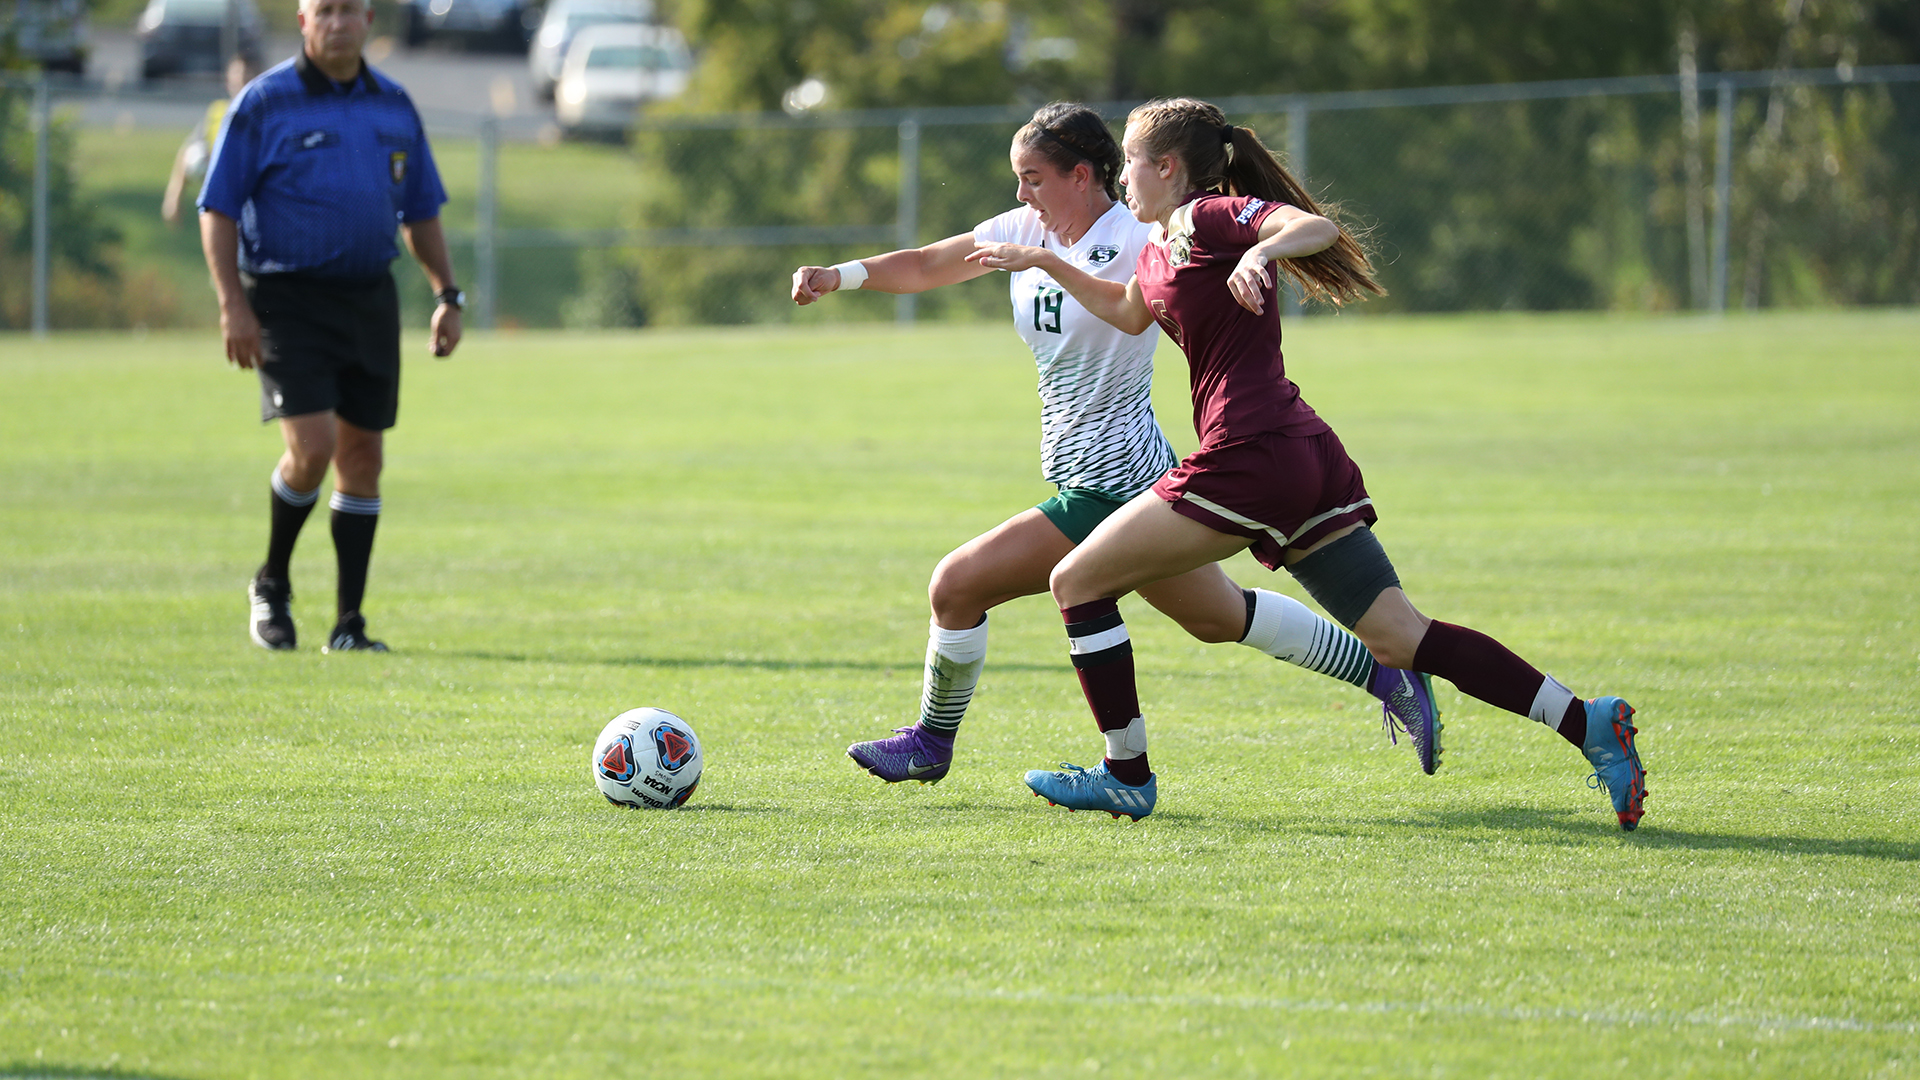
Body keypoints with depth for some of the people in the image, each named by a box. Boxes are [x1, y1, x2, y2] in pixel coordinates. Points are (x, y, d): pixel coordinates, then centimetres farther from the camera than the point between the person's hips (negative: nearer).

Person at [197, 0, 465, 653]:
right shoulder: (263, 104, -5)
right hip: (287, 300, -5)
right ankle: (272, 585, 7)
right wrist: (233, 306, -14)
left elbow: (421, 213, 19)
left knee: (363, 456, 3)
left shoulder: (394, 107, 10)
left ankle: (349, 624, 9)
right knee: (312, 446, -17)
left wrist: (448, 294, 9)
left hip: (369, 299, 5)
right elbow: (216, 212, -6)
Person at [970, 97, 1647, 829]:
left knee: (1077, 582, 2)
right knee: (1400, 640, 2)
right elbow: (1126, 312, 44)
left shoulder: (1209, 216, -4)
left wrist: (1261, 252, -38)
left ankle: (1126, 775, 7)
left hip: (1250, 459, -9)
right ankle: (1588, 723, -7)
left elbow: (1319, 227, -20)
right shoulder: (1160, 247, 23)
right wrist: (1044, 263, 42)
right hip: (1307, 459, 9)